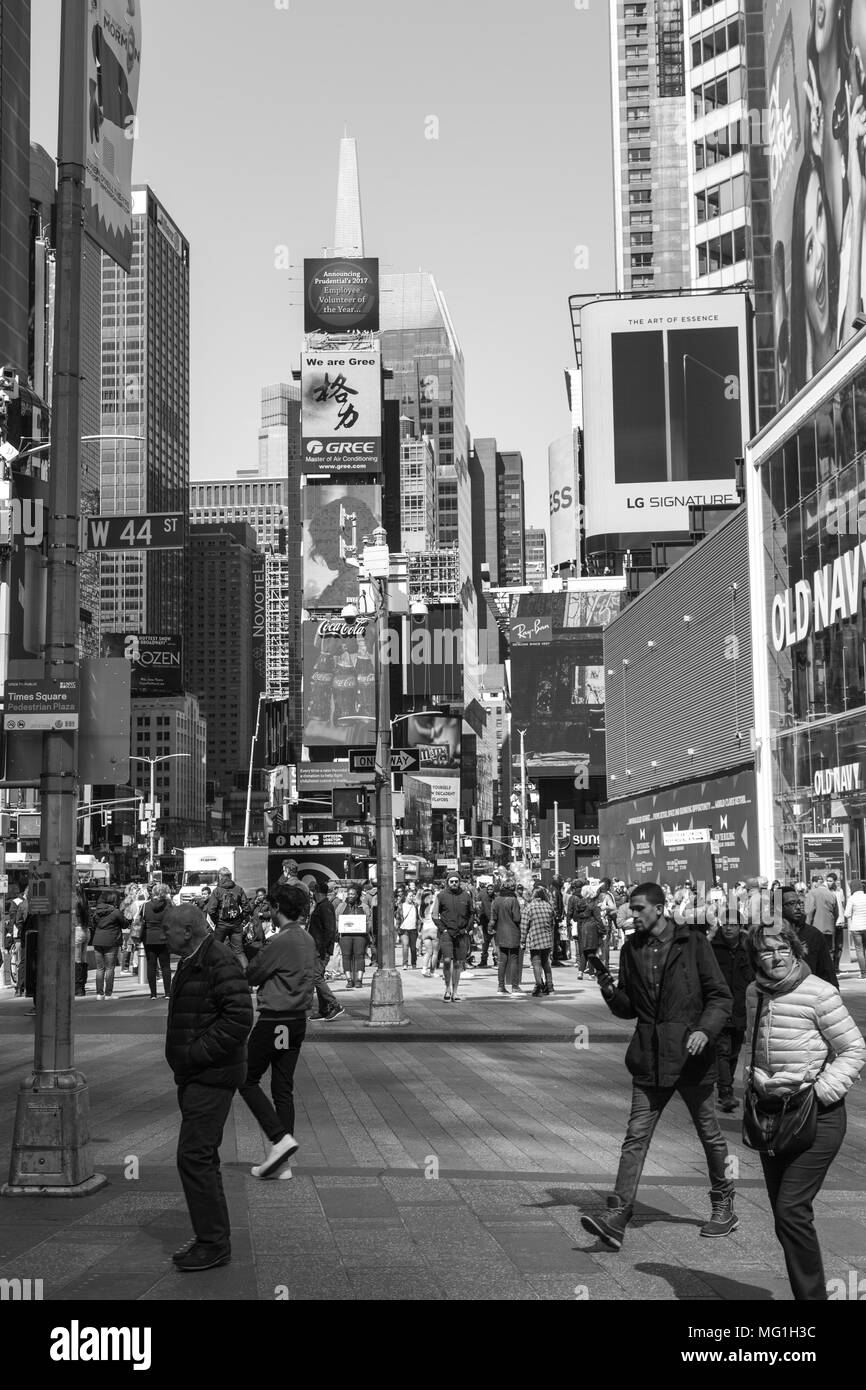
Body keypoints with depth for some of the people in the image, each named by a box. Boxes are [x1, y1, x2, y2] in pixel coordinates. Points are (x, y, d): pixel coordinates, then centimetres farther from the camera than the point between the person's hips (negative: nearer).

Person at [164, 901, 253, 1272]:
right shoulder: (192, 962, 16)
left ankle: (214, 1244, -2)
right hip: (195, 1076, 10)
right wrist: (186, 1059, 13)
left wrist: (197, 1053, -20)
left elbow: (239, 1017, -25)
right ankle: (211, 1237, 25)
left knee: (194, 1157, -10)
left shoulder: (219, 962, -17)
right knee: (201, 1157, 15)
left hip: (211, 1077, -10)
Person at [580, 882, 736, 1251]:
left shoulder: (693, 944, -5)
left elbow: (721, 996, -4)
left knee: (709, 1135, 12)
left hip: (690, 1053, -3)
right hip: (648, 1057, 3)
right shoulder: (632, 949, 8)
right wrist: (611, 993, -7)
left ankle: (724, 1207, 31)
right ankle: (616, 1219, -8)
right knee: (636, 1137, -3)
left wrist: (705, 1030, -20)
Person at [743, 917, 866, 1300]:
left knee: (791, 1210, -13)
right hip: (771, 1112, 7)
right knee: (783, 1213, 11)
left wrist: (820, 1091, -15)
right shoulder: (754, 993, 4)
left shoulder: (819, 993, -15)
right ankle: (804, 1290, 24)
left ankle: (812, 1295, -1)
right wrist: (759, 1081, 0)